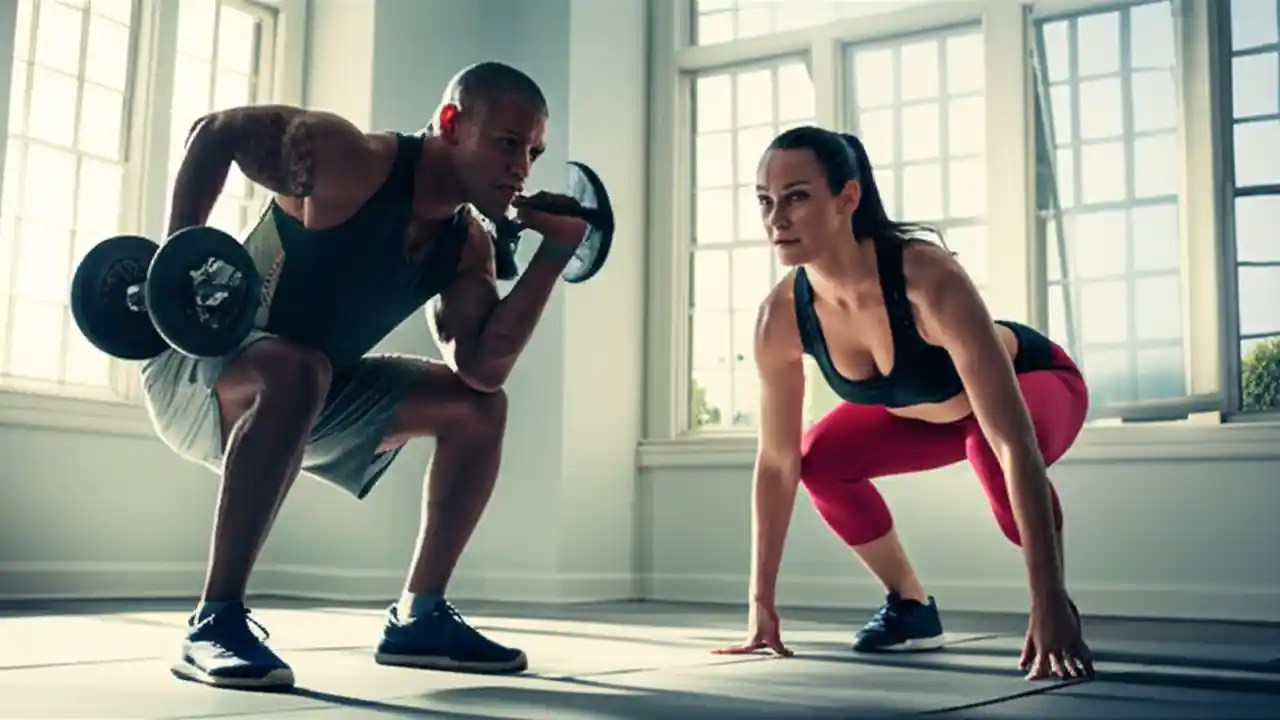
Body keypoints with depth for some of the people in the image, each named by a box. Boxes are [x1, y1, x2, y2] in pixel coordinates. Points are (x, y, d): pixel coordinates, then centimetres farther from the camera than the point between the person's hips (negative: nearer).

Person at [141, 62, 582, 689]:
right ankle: (214, 624, -33)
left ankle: (417, 619, 8)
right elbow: (215, 132, -17)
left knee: (480, 406, 5)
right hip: (201, 365, -8)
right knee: (298, 372, -42)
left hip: (311, 391, 8)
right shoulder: (347, 160, -23)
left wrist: (556, 252, -16)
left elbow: (483, 370, -13)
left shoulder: (466, 245, -3)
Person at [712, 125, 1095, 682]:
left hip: (1037, 383, -5)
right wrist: (761, 605, -13)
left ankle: (1061, 613, -11)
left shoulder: (928, 279, -44)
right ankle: (911, 606, 9)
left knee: (989, 447, -37)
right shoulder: (780, 318, -27)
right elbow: (777, 462, -17)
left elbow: (1015, 442, -46)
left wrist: (1049, 602, -50)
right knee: (820, 458, -12)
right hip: (928, 411, 5)